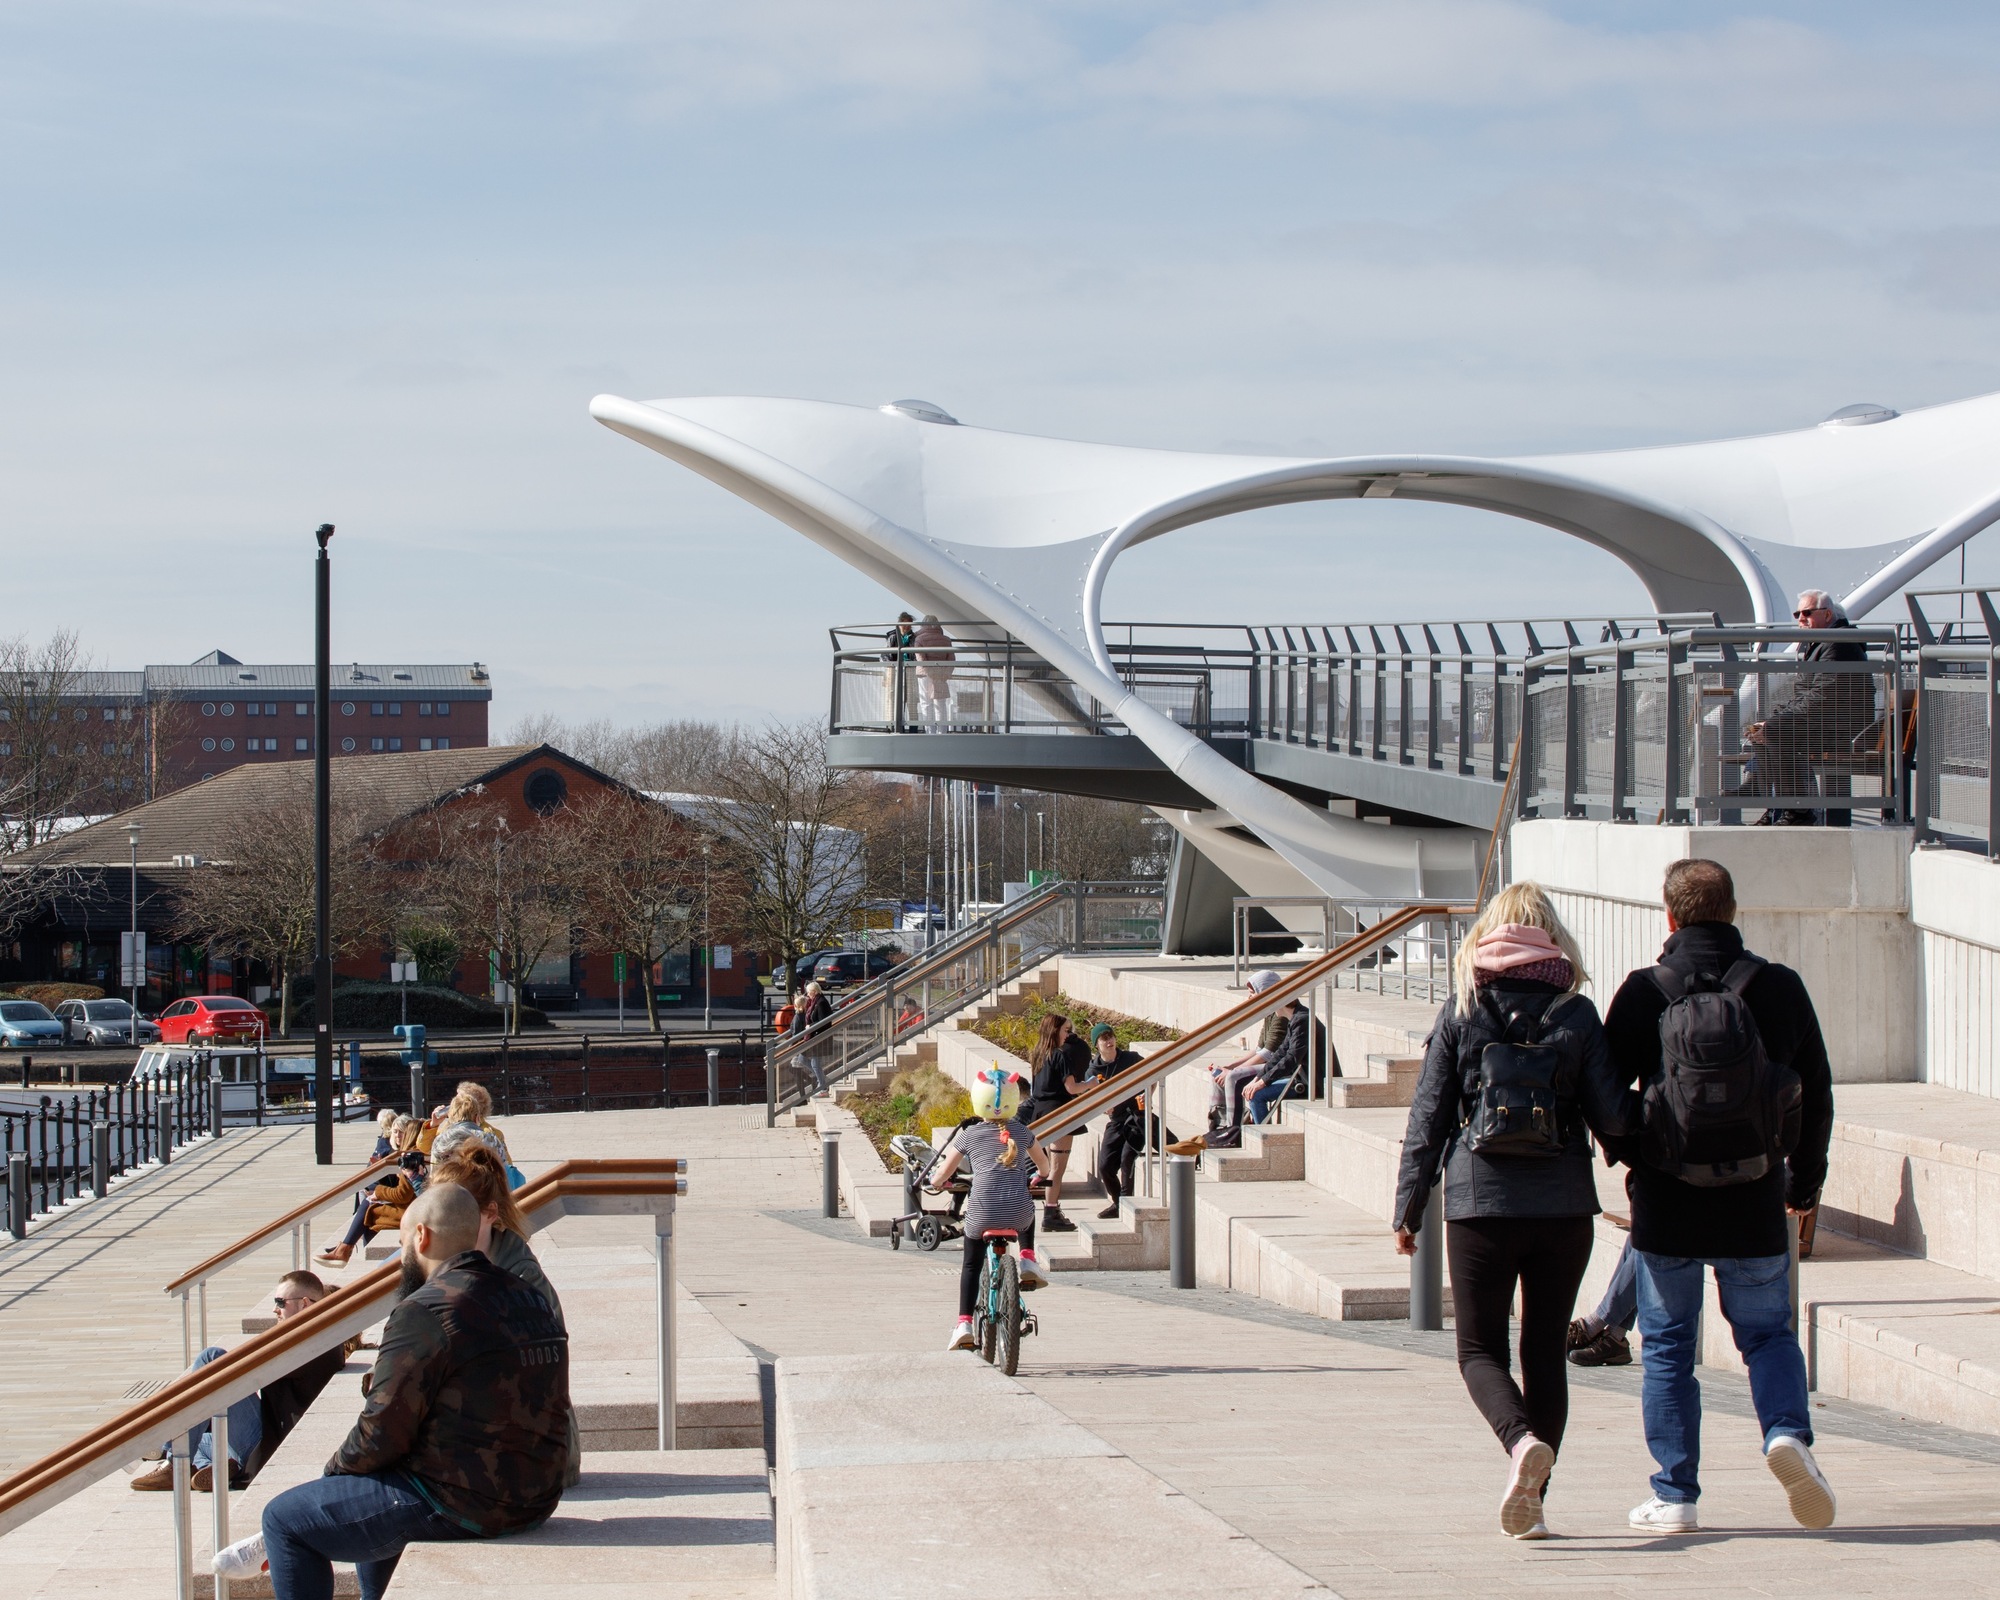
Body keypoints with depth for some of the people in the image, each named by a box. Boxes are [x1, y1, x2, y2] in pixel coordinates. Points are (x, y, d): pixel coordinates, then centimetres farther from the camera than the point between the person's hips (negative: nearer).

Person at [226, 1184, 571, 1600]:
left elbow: (381, 1433, -16)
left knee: (285, 1517, 6)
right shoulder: (529, 1300, 7)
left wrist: (334, 1470, 5)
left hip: (462, 1505, -8)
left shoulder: (425, 1312, -18)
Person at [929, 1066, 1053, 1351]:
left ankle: (964, 1323, 8)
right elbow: (1043, 1163, 28)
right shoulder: (1021, 1132, 9)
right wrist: (1039, 1176, 51)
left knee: (971, 1265, 19)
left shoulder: (969, 1135, 4)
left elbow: (942, 1174, 11)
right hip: (1018, 1213, 1)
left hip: (981, 1213, -1)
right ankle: (1028, 1259, 20)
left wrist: (937, 1183, 35)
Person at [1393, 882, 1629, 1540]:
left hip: (1479, 1205, -1)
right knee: (1546, 1350, 12)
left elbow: (1427, 1117, 0)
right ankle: (1532, 1499, 8)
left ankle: (1523, 1442, -22)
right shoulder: (1576, 1014, 1)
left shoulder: (1462, 1011, 0)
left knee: (1481, 1349, 7)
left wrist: (1408, 1209, 6)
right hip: (1565, 1207, 1)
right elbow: (1613, 1118, -2)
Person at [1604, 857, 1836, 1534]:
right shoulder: (1780, 989, 0)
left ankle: (1674, 1496, 8)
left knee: (1666, 1348, 10)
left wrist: (1631, 1162, 17)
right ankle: (1787, 1432, -12)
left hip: (1665, 1204, -1)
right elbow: (1817, 1096, 7)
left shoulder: (1643, 993, -6)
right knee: (1768, 1332, 15)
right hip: (1755, 1203, 1)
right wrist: (1804, 1184, 19)